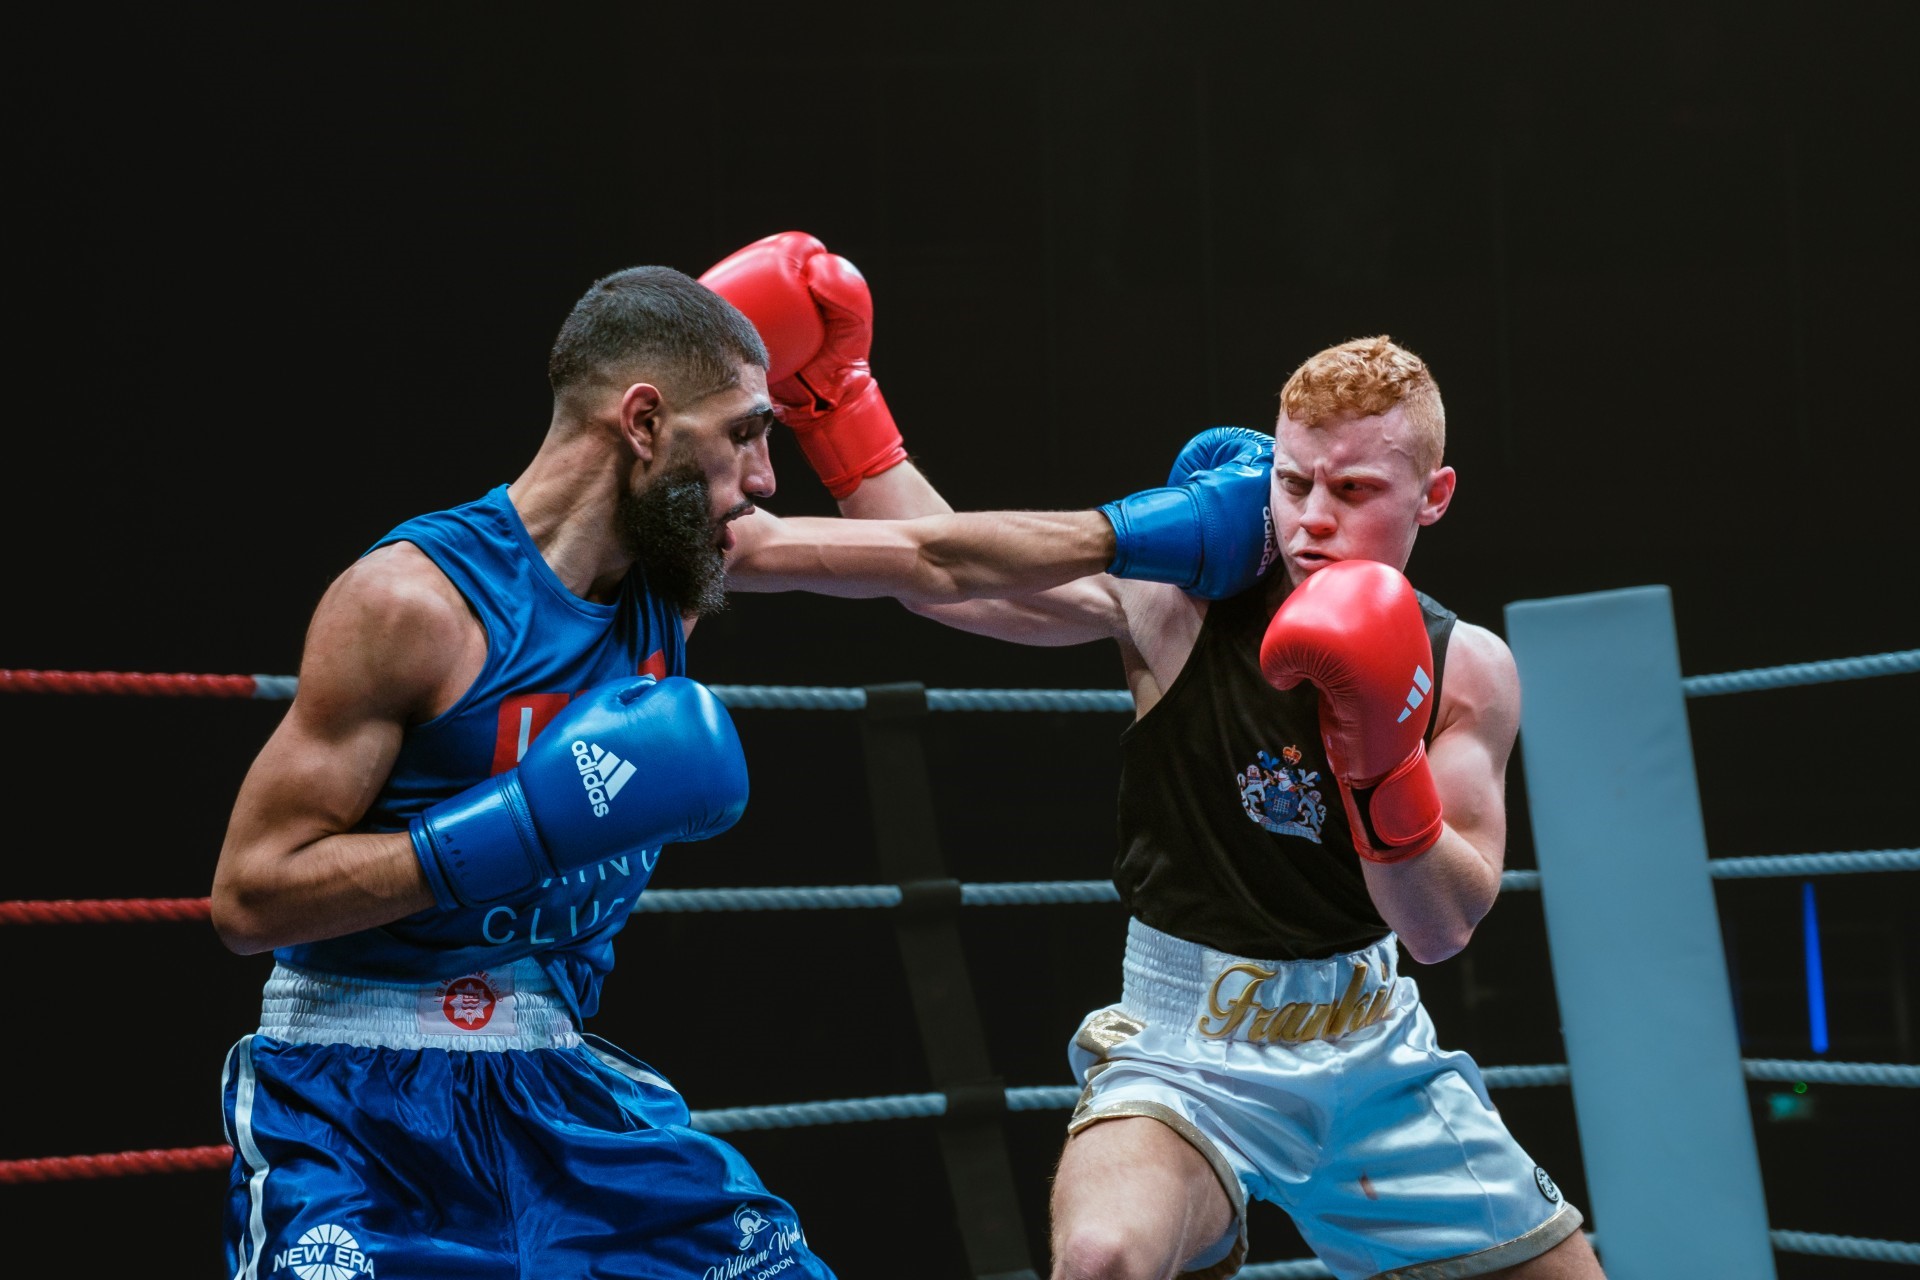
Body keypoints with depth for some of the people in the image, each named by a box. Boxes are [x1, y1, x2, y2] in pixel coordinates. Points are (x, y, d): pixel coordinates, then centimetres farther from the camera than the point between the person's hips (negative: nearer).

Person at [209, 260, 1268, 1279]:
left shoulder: (678, 550, 1)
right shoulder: (412, 599, -19)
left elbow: (929, 557, 14)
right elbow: (248, 896, -20)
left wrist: (1143, 534, 17)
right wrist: (529, 824, -27)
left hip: (555, 1084, 7)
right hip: (350, 1100, -6)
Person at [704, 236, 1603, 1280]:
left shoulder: (1466, 669, -4)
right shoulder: (1179, 595, -12)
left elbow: (1443, 930, -11)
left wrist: (1386, 758, -27)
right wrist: (832, 394, -23)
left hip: (1371, 1046, 4)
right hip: (1190, 1047, -4)